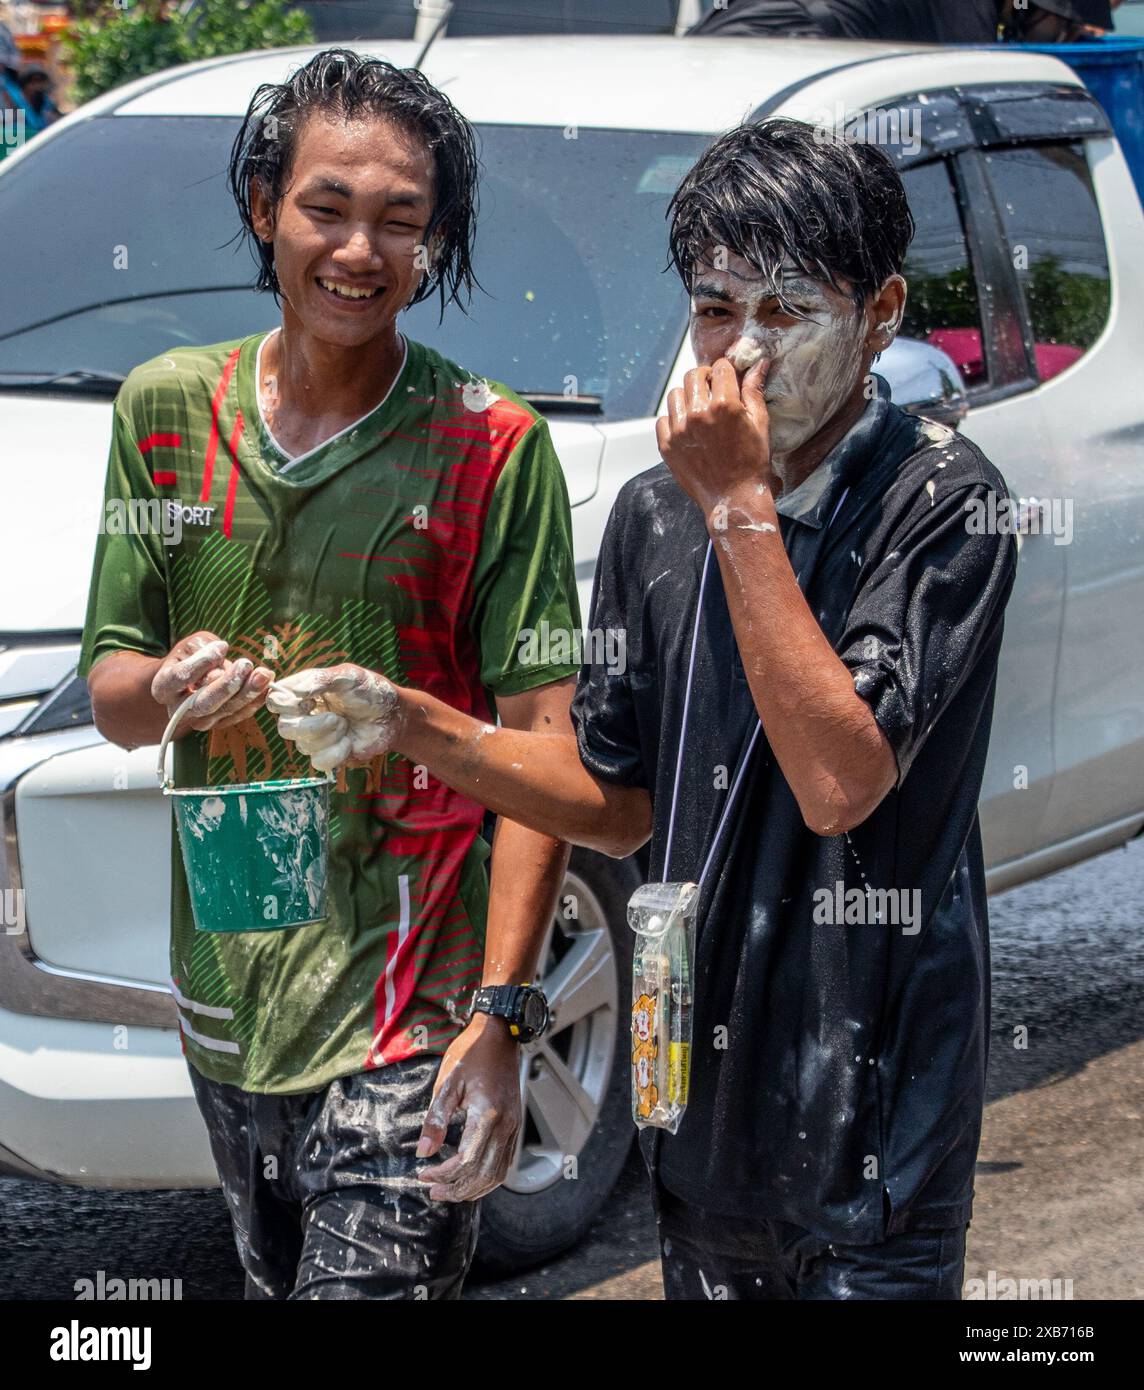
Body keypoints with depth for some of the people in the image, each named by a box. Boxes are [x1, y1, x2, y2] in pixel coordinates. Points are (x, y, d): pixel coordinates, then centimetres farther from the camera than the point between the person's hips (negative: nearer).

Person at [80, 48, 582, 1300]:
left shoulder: (491, 446, -8)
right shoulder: (165, 410, 5)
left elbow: (541, 740, -11)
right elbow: (110, 700, 7)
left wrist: (502, 1017, -19)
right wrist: (170, 688, -19)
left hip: (406, 1007, -5)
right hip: (223, 989, 5)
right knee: (273, 1282, 19)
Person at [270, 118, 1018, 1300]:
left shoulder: (941, 504, -13)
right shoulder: (655, 514, 6)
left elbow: (839, 782, -24)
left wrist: (739, 507, -21)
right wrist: (410, 724, -1)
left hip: (871, 1110, -6)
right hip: (702, 1094, 6)